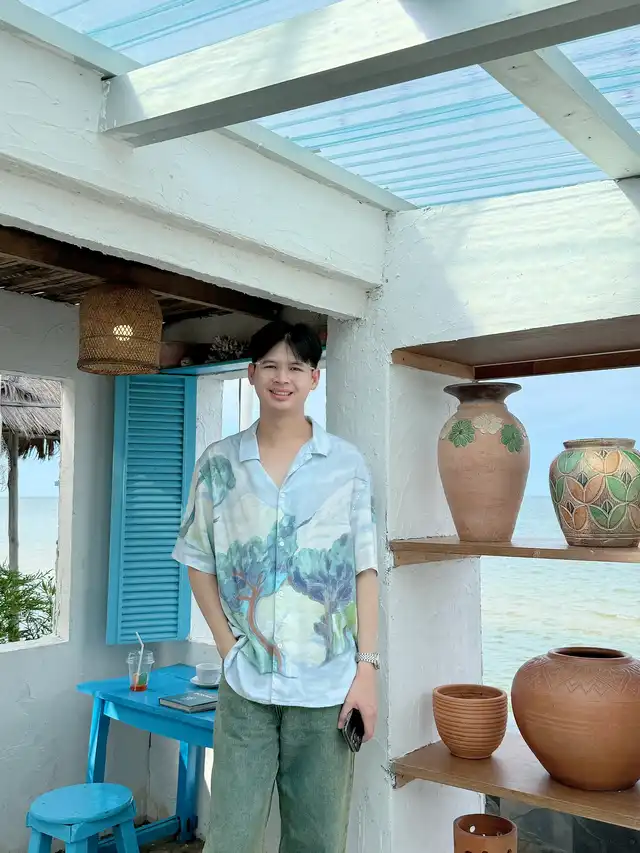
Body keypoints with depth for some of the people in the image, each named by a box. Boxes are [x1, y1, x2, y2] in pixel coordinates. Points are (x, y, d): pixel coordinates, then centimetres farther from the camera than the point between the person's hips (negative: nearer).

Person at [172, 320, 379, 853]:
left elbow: (364, 569, 1)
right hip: (245, 685, 1)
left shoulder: (347, 464, 0)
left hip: (328, 685, 0)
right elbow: (199, 563, 6)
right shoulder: (218, 463, 1)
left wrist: (367, 667, -5)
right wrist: (229, 648, -2)